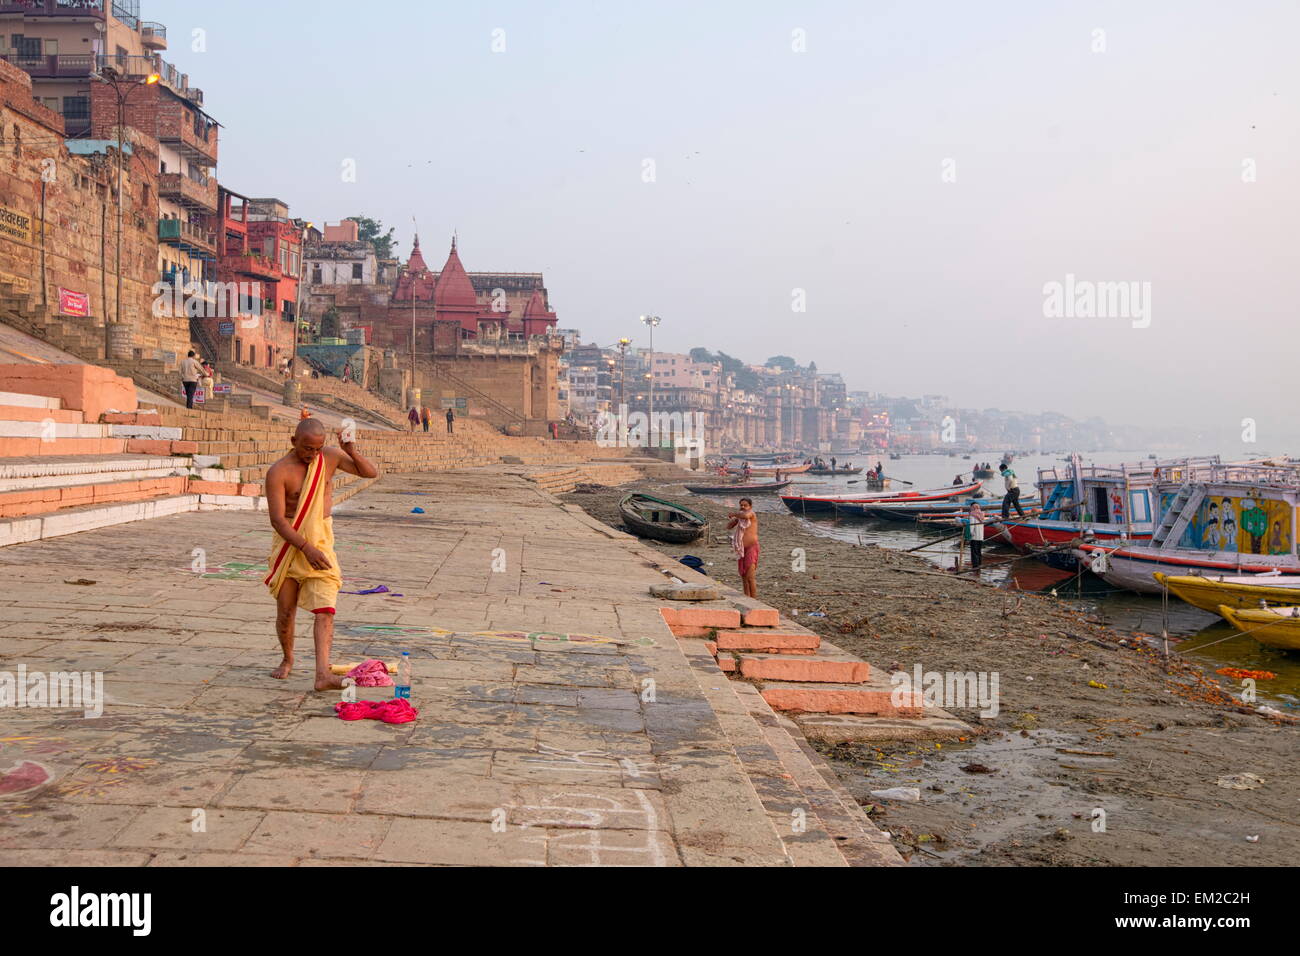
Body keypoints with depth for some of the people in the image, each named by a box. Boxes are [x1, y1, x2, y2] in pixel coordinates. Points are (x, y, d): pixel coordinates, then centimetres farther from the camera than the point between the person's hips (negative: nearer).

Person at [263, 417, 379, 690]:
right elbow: (277, 519, -17)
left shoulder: (330, 457, 2)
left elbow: (371, 473, 8)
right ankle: (287, 659, 33)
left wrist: (352, 451, -12)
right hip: (288, 542, -2)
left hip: (321, 540, 2)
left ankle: (323, 674, -19)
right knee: (285, 613, 6)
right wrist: (306, 548, -26)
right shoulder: (279, 472, -13)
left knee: (325, 610, -12)